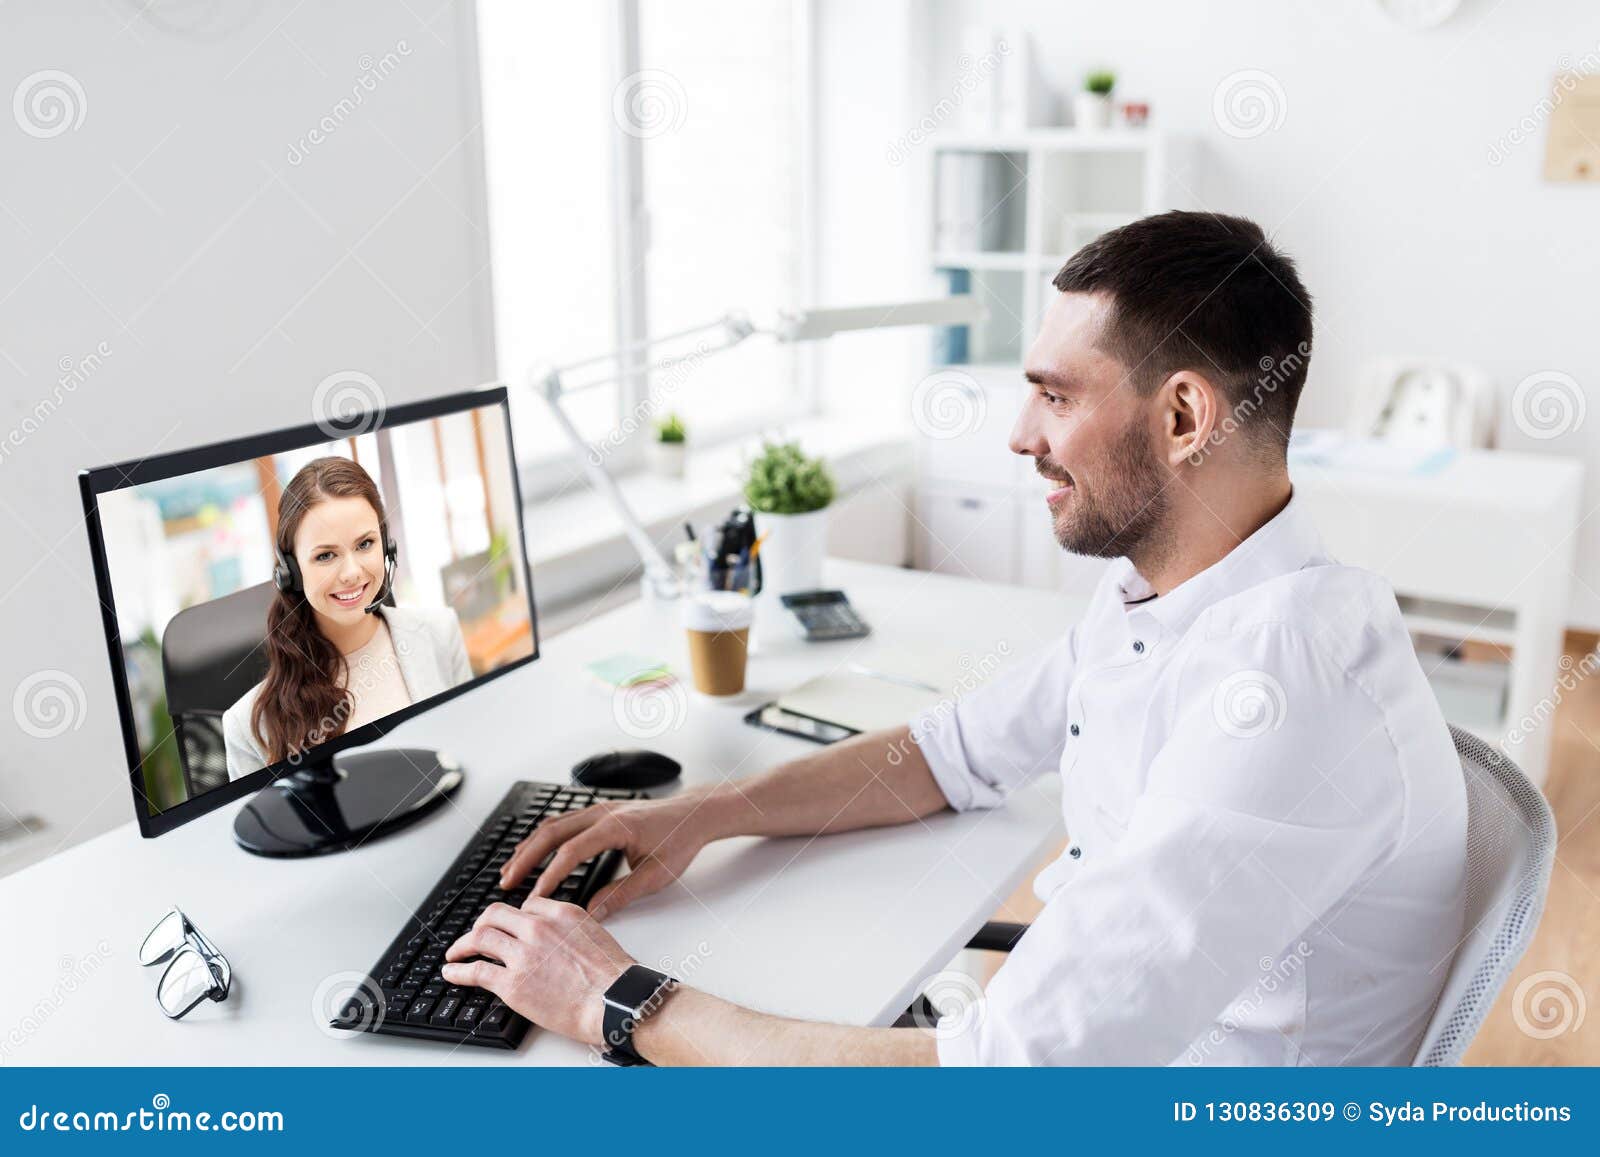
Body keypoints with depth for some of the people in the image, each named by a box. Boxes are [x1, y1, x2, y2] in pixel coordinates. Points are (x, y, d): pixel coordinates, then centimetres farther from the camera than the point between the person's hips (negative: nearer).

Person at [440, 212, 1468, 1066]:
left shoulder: (1283, 700, -32)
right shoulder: (1154, 588, 0)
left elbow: (999, 1066, -34)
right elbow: (959, 751, 10)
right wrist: (702, 814, -3)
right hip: (1088, 1027, 7)